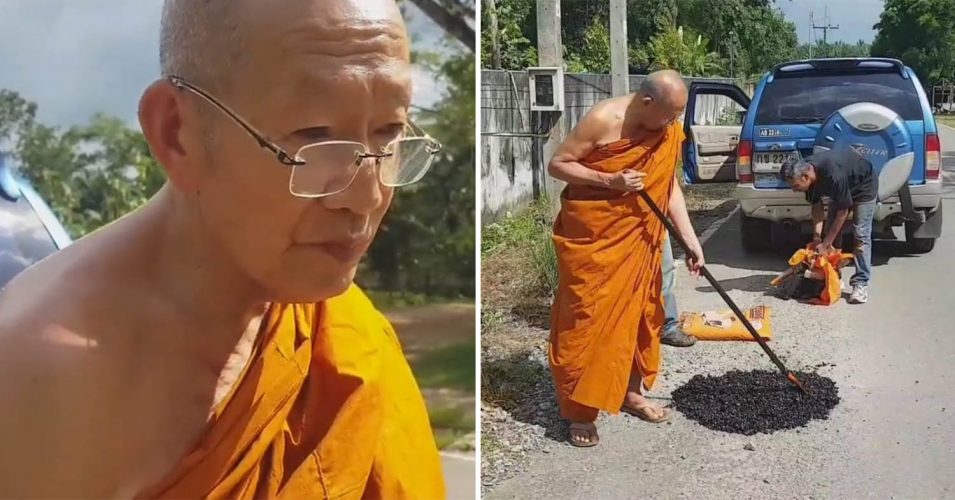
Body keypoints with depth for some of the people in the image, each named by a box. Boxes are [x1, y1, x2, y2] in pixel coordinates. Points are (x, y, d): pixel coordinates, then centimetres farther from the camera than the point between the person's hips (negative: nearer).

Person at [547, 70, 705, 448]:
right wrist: (611, 180, -24)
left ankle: (631, 392, 30)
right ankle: (579, 409, 7)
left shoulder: (670, 132, 0)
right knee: (587, 317, -3)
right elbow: (557, 165, -14)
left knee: (639, 312, 13)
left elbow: (670, 187, 5)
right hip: (591, 236, -6)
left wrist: (690, 238, -2)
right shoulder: (603, 119, -17)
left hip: (638, 239, 6)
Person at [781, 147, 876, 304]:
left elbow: (843, 211, -32)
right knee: (831, 232, 1)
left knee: (861, 235, -13)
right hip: (840, 190, 7)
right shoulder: (806, 169, -21)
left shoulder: (833, 174, -42)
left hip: (863, 187, -7)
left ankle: (861, 284, -11)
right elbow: (817, 206, -8)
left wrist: (825, 244, -29)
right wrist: (816, 237, -17)